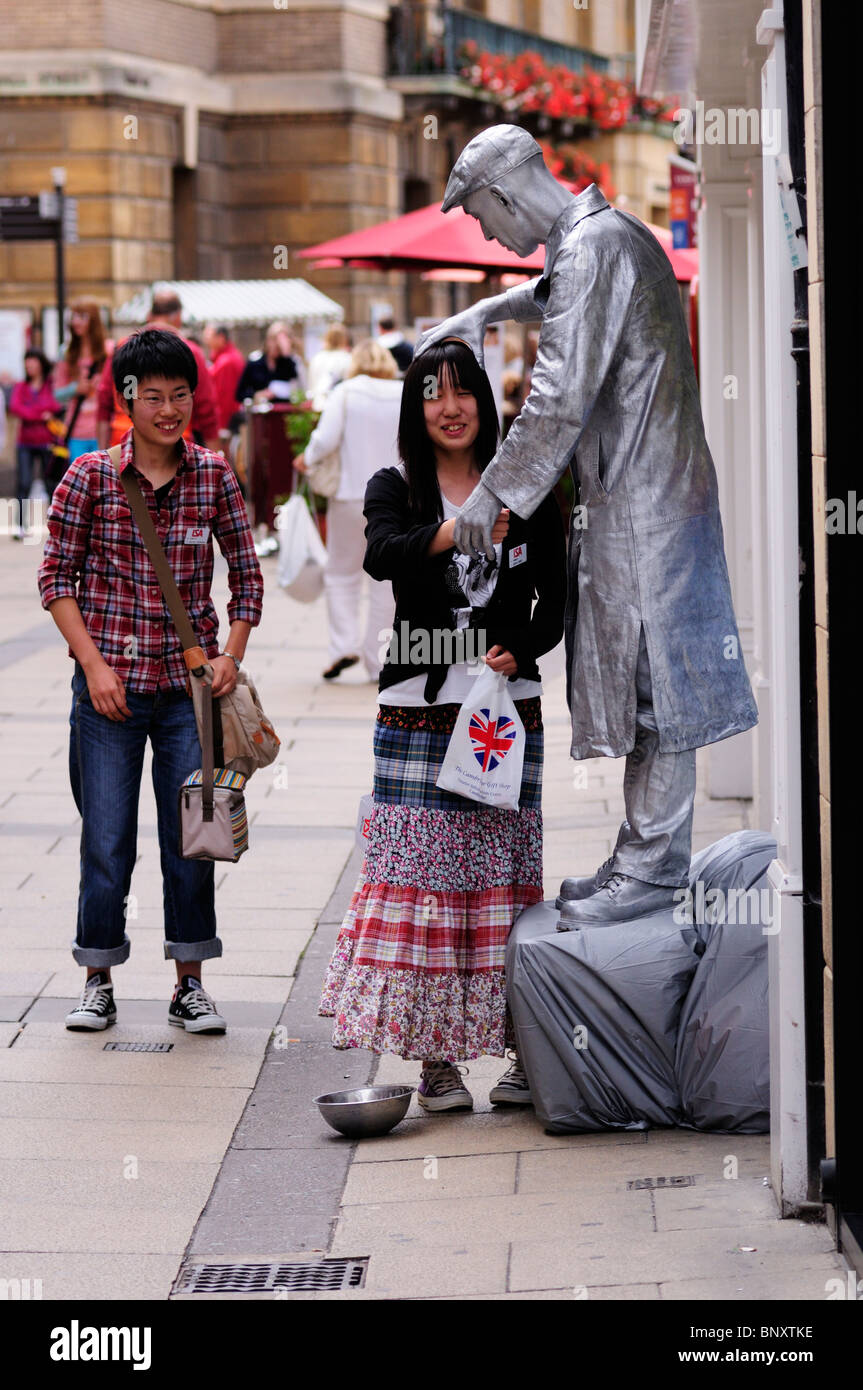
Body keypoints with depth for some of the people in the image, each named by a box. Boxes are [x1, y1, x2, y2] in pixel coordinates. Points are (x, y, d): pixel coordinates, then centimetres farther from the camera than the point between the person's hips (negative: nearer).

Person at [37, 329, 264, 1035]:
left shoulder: (215, 476, 2)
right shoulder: (91, 476, -3)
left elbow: (247, 574, 8)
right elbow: (57, 577, 0)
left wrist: (231, 655, -5)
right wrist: (94, 664, -8)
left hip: (190, 684, 1)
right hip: (110, 684, -1)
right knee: (107, 841, 2)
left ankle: (189, 984, 17)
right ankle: (99, 982, 17)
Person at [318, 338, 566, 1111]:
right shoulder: (395, 490, 4)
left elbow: (557, 598, 10)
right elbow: (382, 555, -18)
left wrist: (520, 653, -9)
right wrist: (457, 532, -35)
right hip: (418, 712, -1)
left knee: (508, 871, 1)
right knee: (424, 873, -5)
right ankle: (436, 1057, 0)